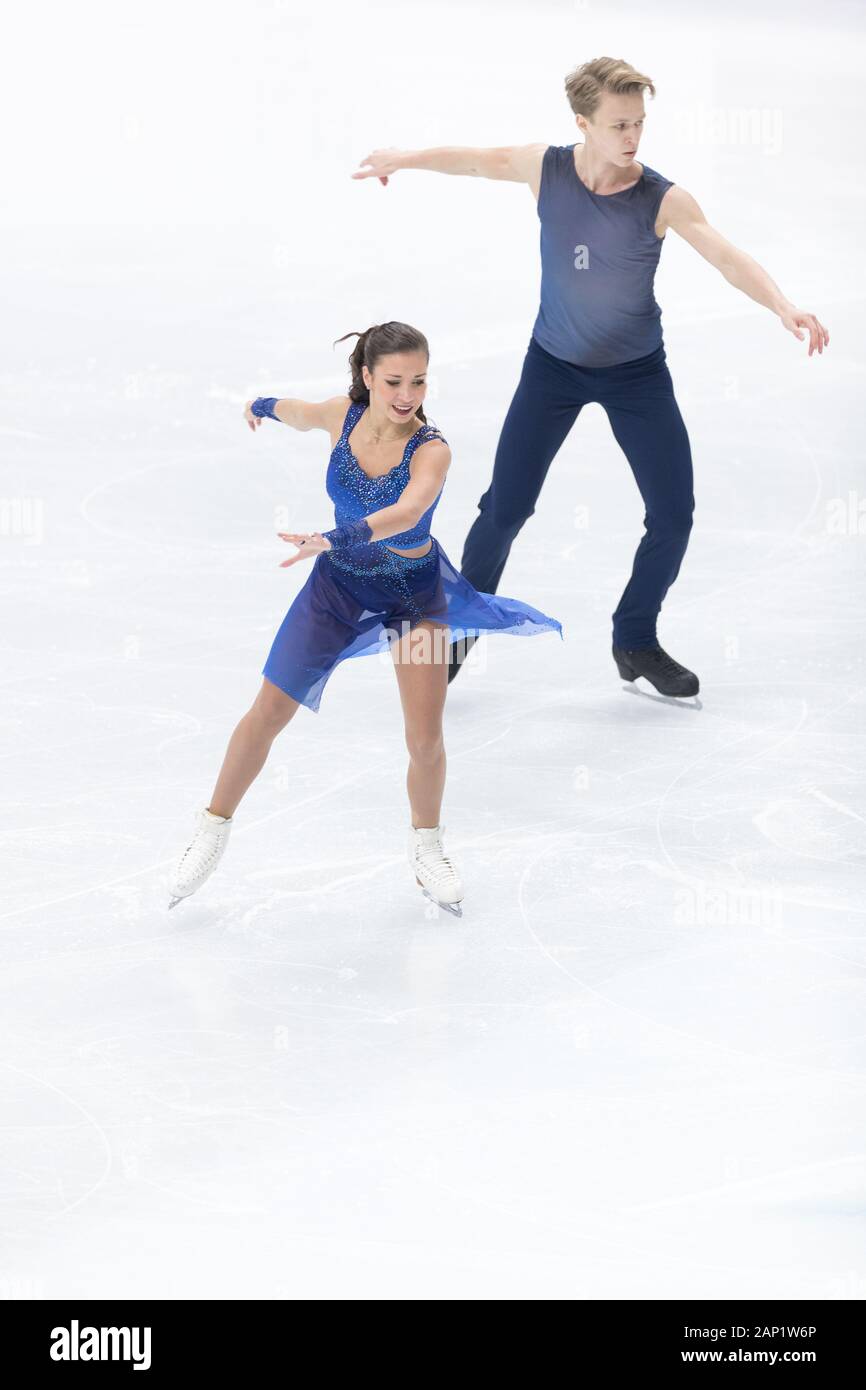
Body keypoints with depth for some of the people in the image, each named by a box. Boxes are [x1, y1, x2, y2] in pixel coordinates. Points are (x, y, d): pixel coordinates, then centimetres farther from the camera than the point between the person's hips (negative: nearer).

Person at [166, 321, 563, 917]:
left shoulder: (431, 450, -28)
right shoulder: (344, 416, -15)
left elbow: (407, 512, -48)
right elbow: (301, 412, 11)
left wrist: (339, 537, -64)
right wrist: (265, 405, 33)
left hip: (415, 593, -3)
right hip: (339, 583, 3)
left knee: (426, 739, -7)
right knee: (268, 714, 7)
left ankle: (427, 848, 22)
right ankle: (214, 829, 28)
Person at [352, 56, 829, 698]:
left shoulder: (664, 200, -22)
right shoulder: (546, 168, -16)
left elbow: (727, 255, -36)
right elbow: (478, 159, 4)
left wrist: (784, 306, -54)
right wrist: (404, 158, 19)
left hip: (637, 372, 0)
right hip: (554, 363, 0)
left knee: (673, 513, -4)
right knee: (505, 507, -1)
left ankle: (637, 641, 19)